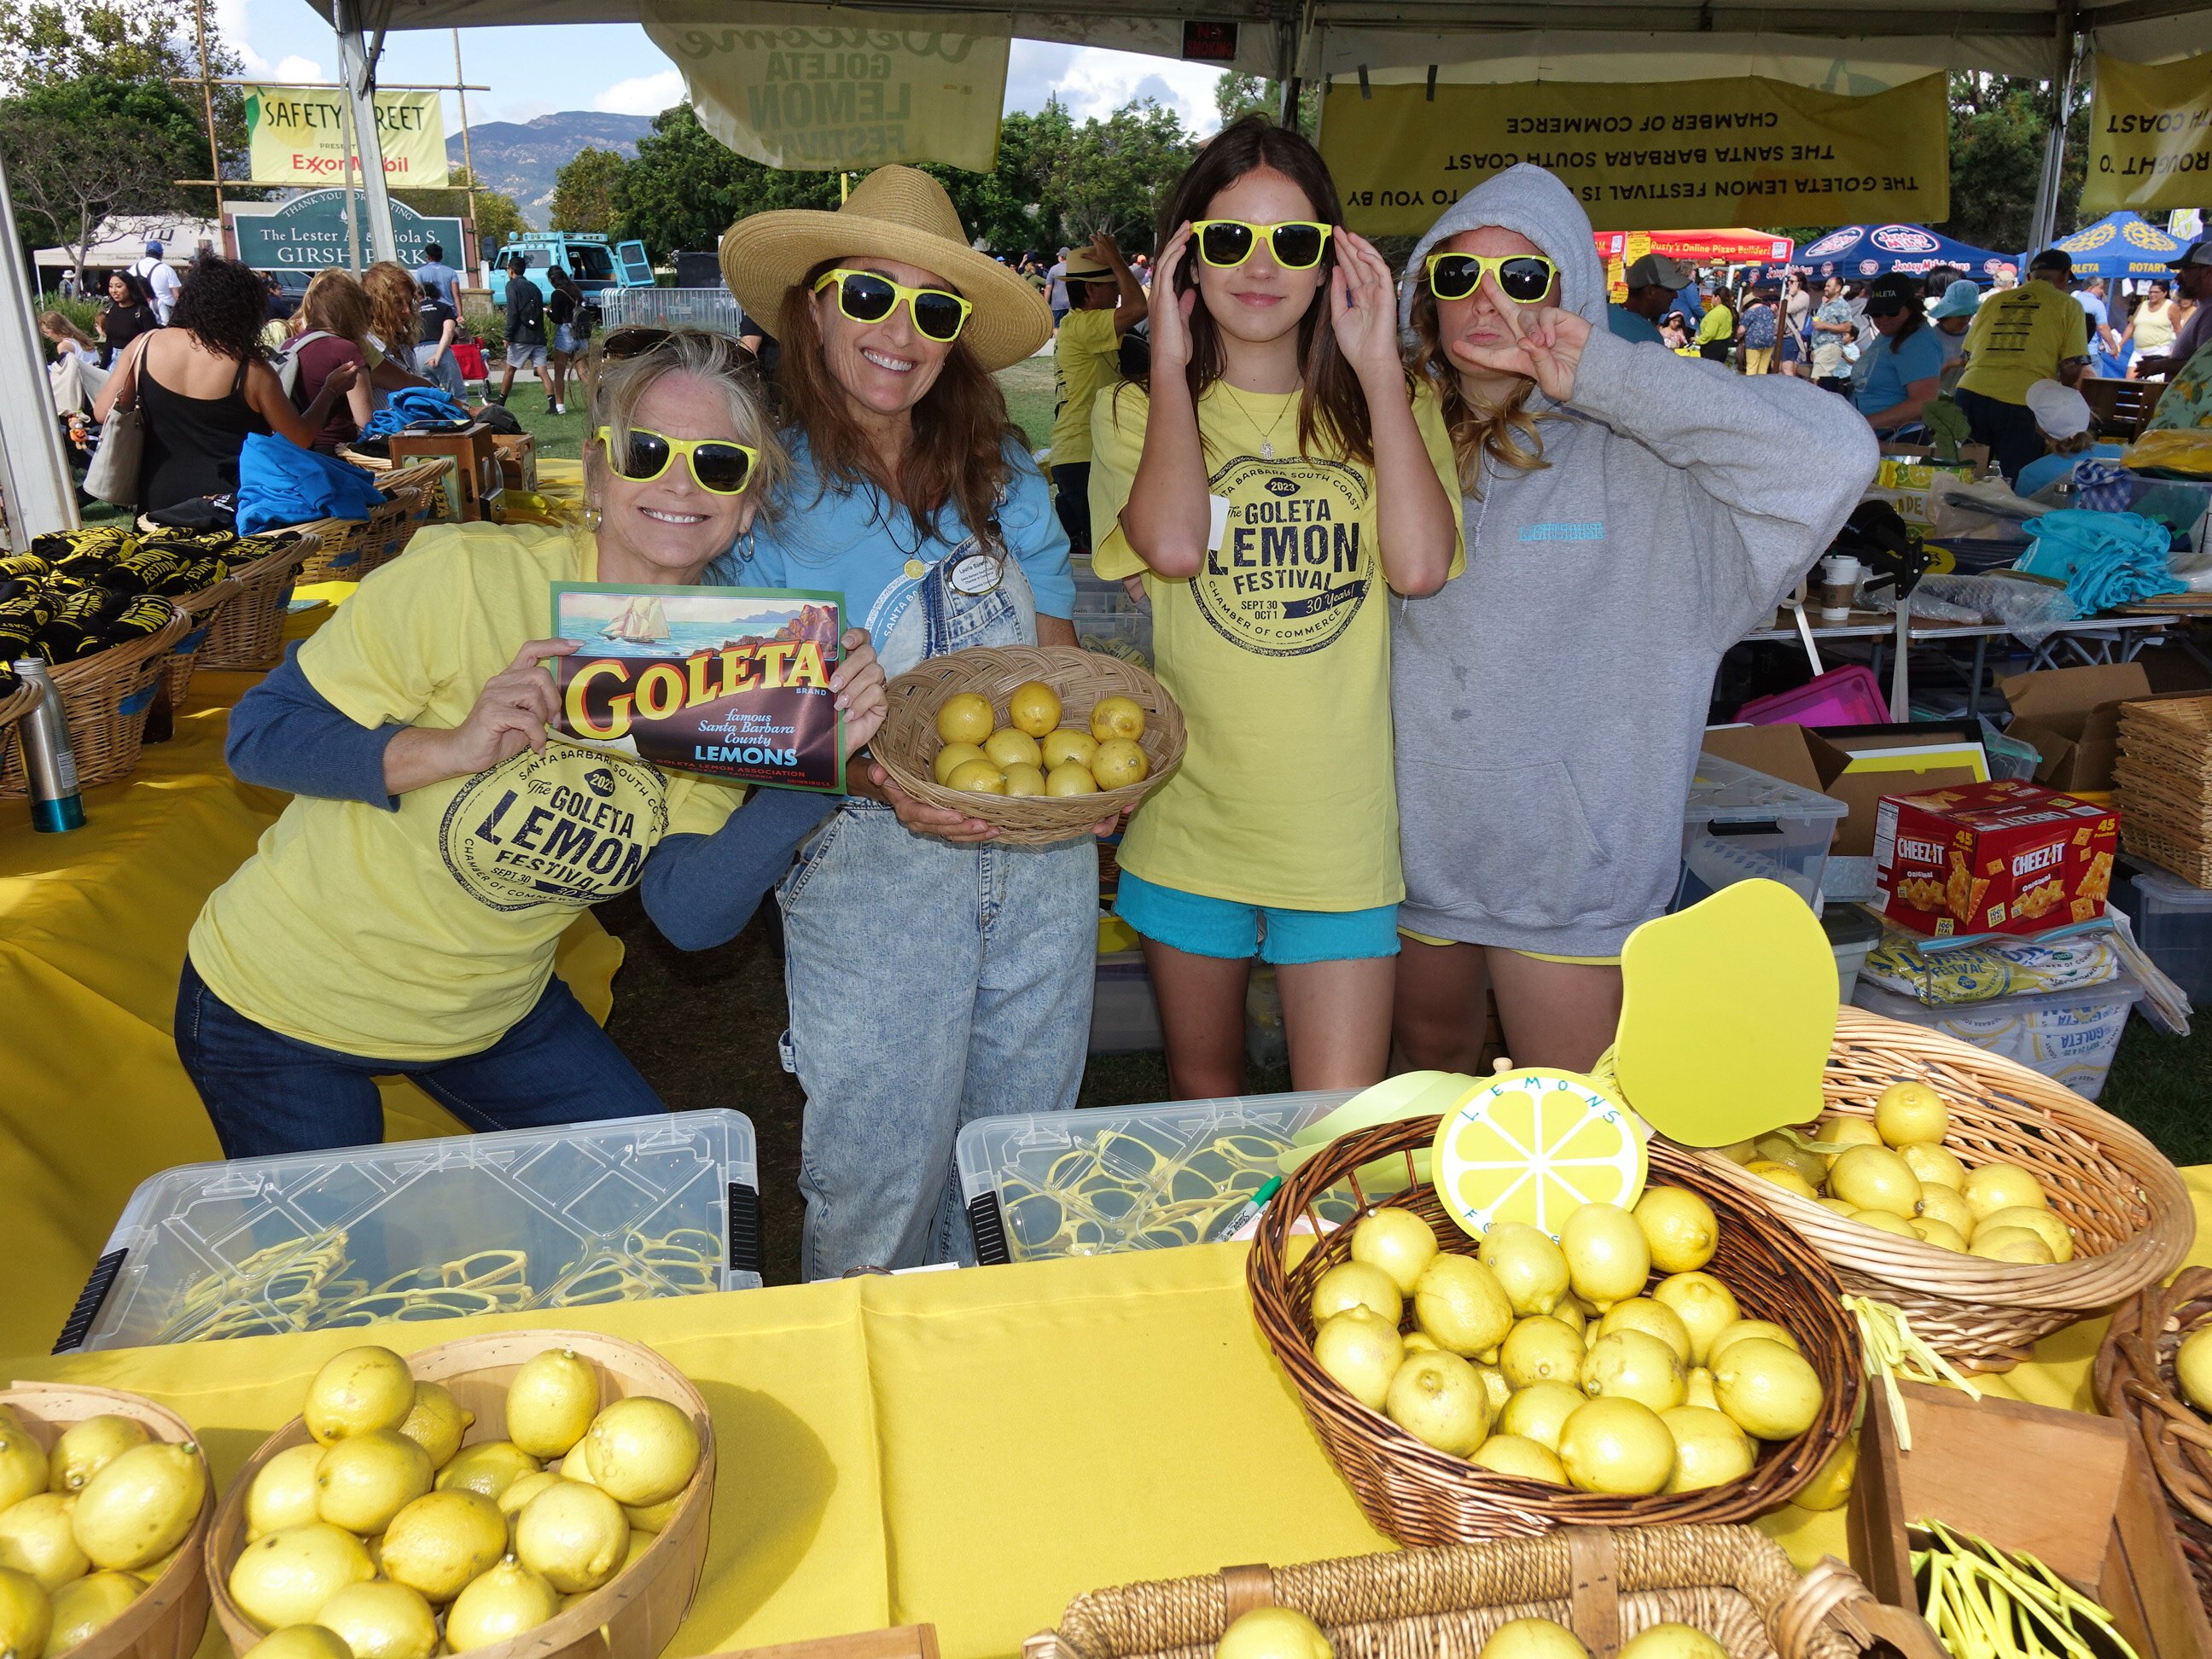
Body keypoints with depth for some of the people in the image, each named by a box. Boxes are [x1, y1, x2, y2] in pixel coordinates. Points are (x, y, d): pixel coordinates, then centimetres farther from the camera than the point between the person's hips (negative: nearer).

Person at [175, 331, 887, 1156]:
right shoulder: (465, 576, -23)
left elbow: (689, 910, -18)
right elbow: (258, 735, -19)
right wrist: (449, 749, -35)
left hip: (491, 1014, 5)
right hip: (284, 1006, -4)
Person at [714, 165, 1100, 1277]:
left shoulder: (1000, 473, 7)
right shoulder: (768, 493, -5)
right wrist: (879, 782, -27)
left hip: (1044, 857, 4)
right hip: (871, 867, -4)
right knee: (877, 1192, 4)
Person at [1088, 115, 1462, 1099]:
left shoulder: (1381, 408, 5)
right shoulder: (1137, 412, 3)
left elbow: (1421, 566, -15)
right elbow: (1172, 544, -20)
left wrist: (1379, 365, -9)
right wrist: (1169, 361, -8)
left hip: (1342, 834, 0)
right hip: (1189, 826, 1)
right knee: (1202, 1098, 19)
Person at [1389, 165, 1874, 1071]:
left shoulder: (1639, 460, -10)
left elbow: (1833, 455, -24)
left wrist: (1600, 372, -22)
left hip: (1570, 861, -3)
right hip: (1415, 839, 4)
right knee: (1426, 1058, 25)